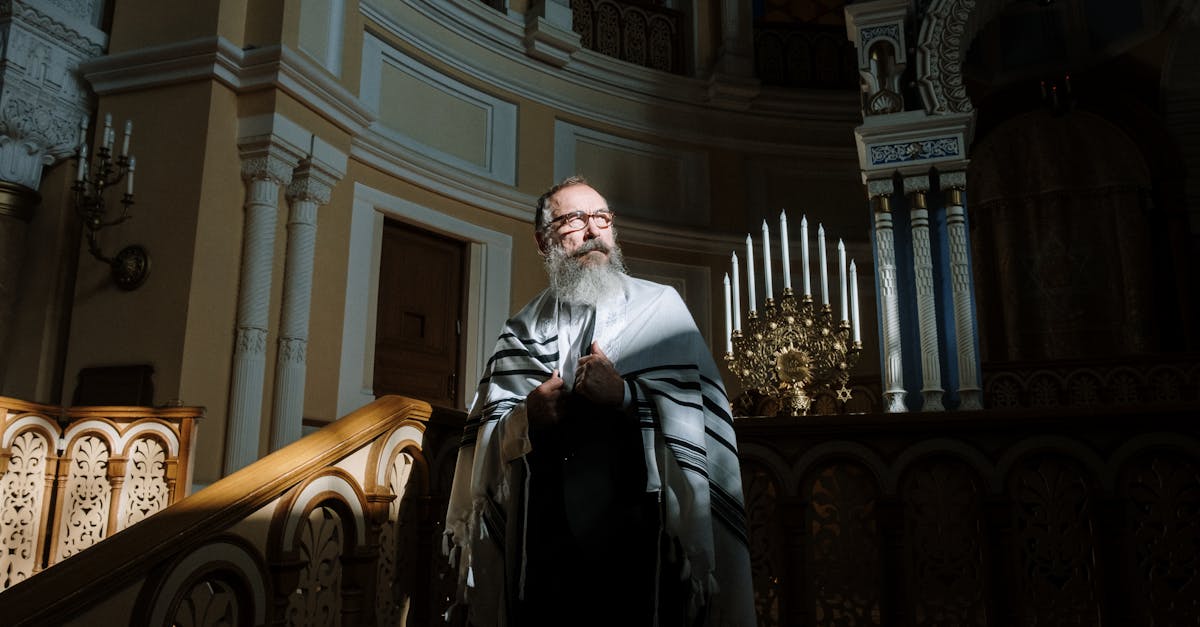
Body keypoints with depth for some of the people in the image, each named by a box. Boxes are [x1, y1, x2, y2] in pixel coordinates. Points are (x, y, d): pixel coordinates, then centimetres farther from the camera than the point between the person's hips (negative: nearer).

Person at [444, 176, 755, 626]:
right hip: (544, 540, 3)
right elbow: (485, 434, 9)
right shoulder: (524, 330, 12)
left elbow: (699, 410, -6)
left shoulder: (659, 307, 3)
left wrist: (627, 396, -20)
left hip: (638, 533, -2)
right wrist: (526, 418, -10)